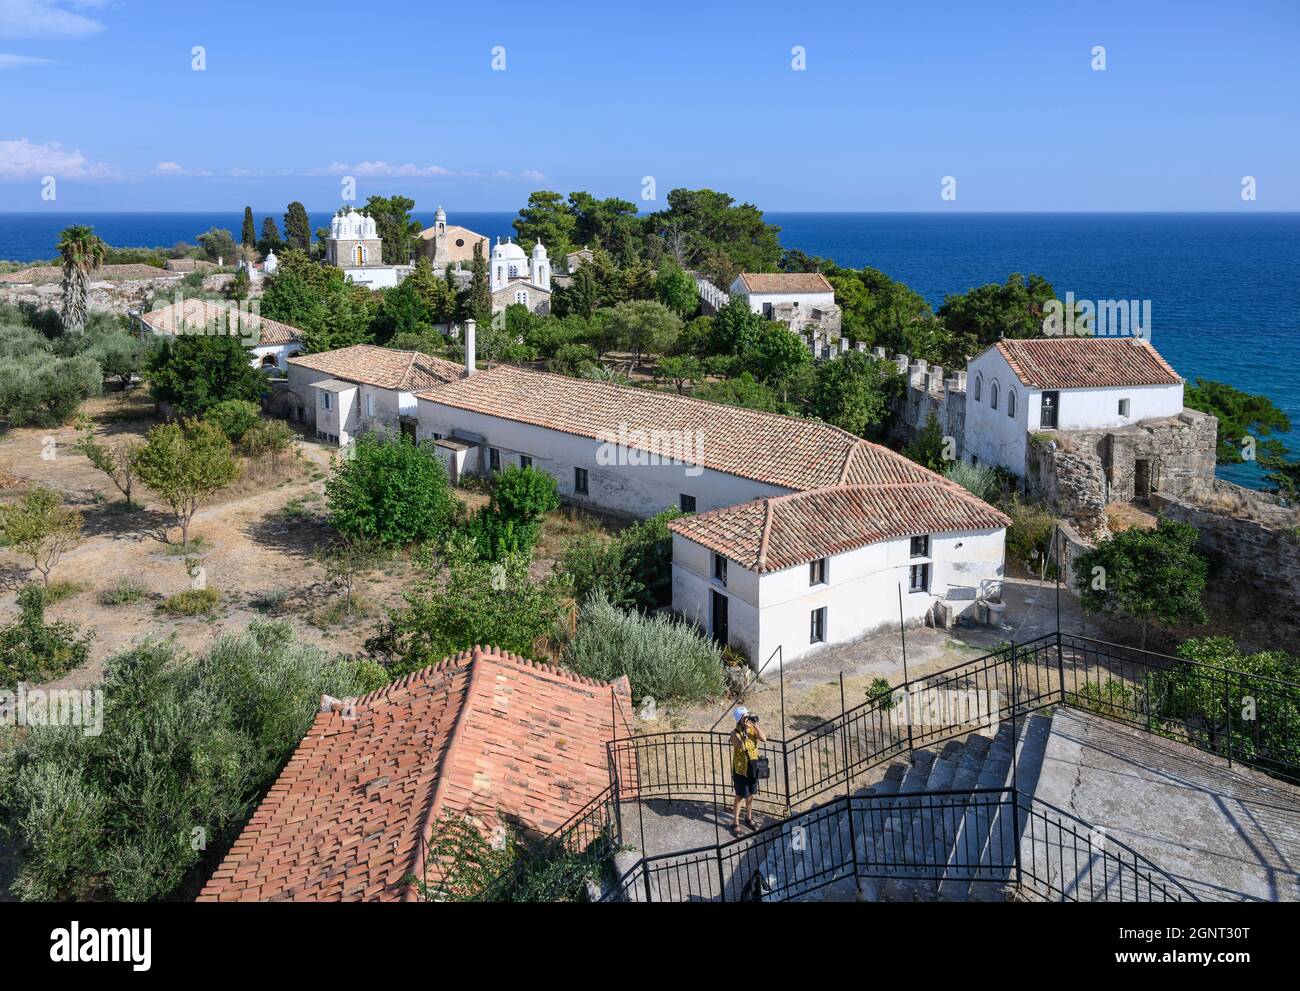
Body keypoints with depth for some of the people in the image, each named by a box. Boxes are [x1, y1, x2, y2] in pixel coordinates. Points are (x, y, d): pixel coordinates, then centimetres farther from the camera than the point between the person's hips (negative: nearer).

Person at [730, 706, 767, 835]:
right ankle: (735, 823, 14)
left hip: (753, 768, 5)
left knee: (750, 795, 19)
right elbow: (742, 747, -33)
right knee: (740, 797, 2)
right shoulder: (735, 733, -18)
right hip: (741, 770, -5)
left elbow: (764, 739, -16)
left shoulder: (752, 729, -3)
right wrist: (745, 730, -33)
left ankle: (749, 818, 37)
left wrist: (755, 725, -23)